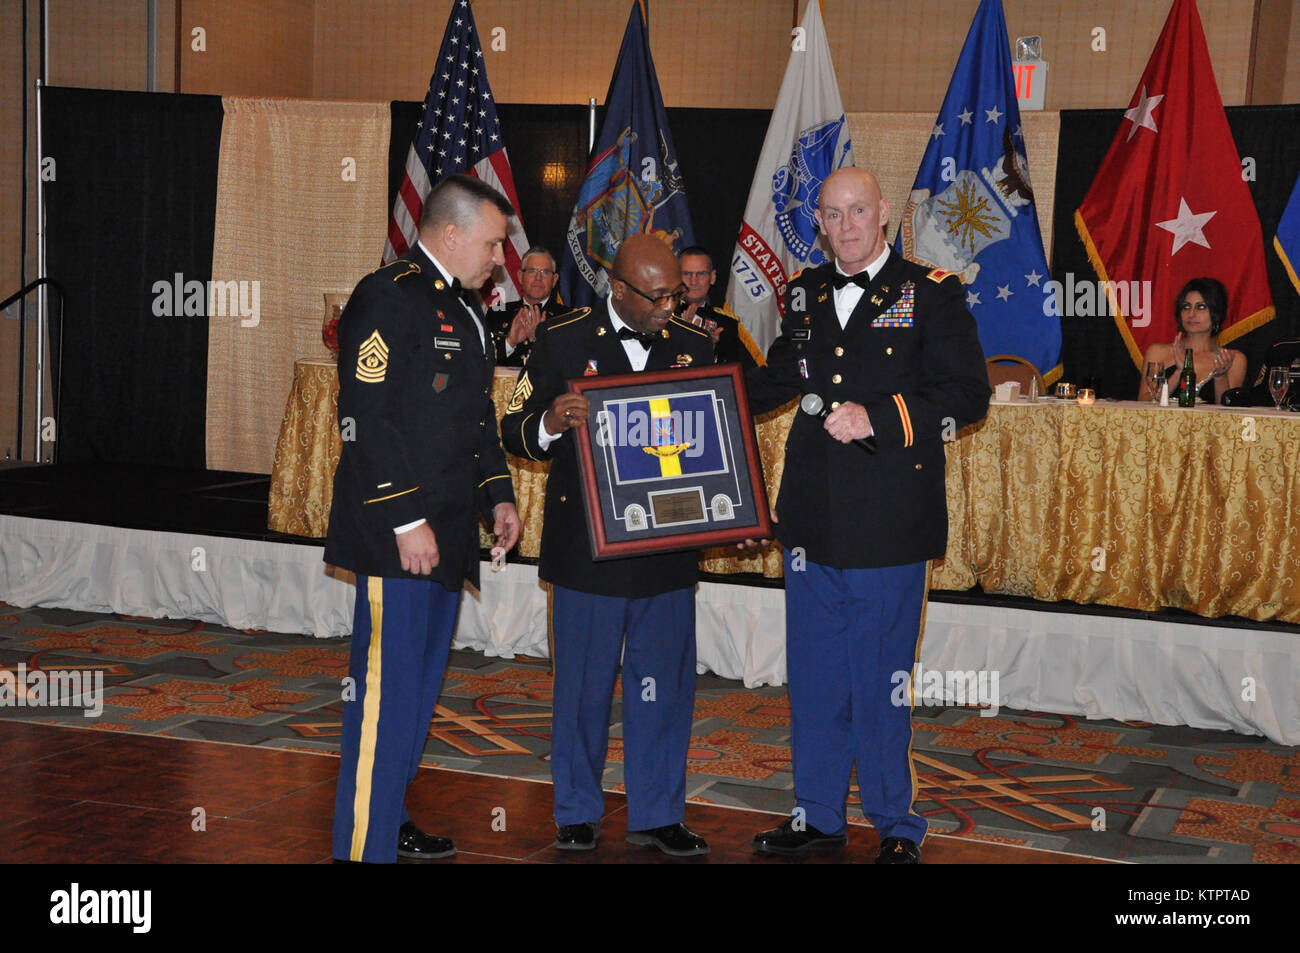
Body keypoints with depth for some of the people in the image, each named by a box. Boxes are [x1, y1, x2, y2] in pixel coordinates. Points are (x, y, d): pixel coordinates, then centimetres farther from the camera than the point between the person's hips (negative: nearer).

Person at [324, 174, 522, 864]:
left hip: (445, 534, 10)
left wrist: (498, 495, 17)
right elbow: (366, 419, -18)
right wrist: (405, 520, -21)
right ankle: (364, 845, -1)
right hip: (397, 535, -10)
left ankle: (390, 818, 28)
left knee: (419, 685, 16)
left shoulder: (462, 308, 19)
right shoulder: (388, 297, -12)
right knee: (385, 693, -7)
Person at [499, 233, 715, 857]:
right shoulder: (562, 341, -2)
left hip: (668, 545, 3)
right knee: (583, 684, 8)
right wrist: (551, 423, -23)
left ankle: (657, 815, 21)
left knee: (665, 684, 7)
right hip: (587, 546, -2)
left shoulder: (693, 346, 7)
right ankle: (577, 813, 23)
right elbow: (515, 430, -1)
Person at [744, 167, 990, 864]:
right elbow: (779, 378, 27)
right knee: (813, 676, 12)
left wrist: (877, 418, -19)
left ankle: (896, 825, 18)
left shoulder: (931, 294, -4)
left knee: (881, 681, 2)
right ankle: (818, 815, 26)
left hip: (889, 521, -5)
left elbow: (968, 394, -11)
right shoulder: (806, 292, 13)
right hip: (812, 518, 5)